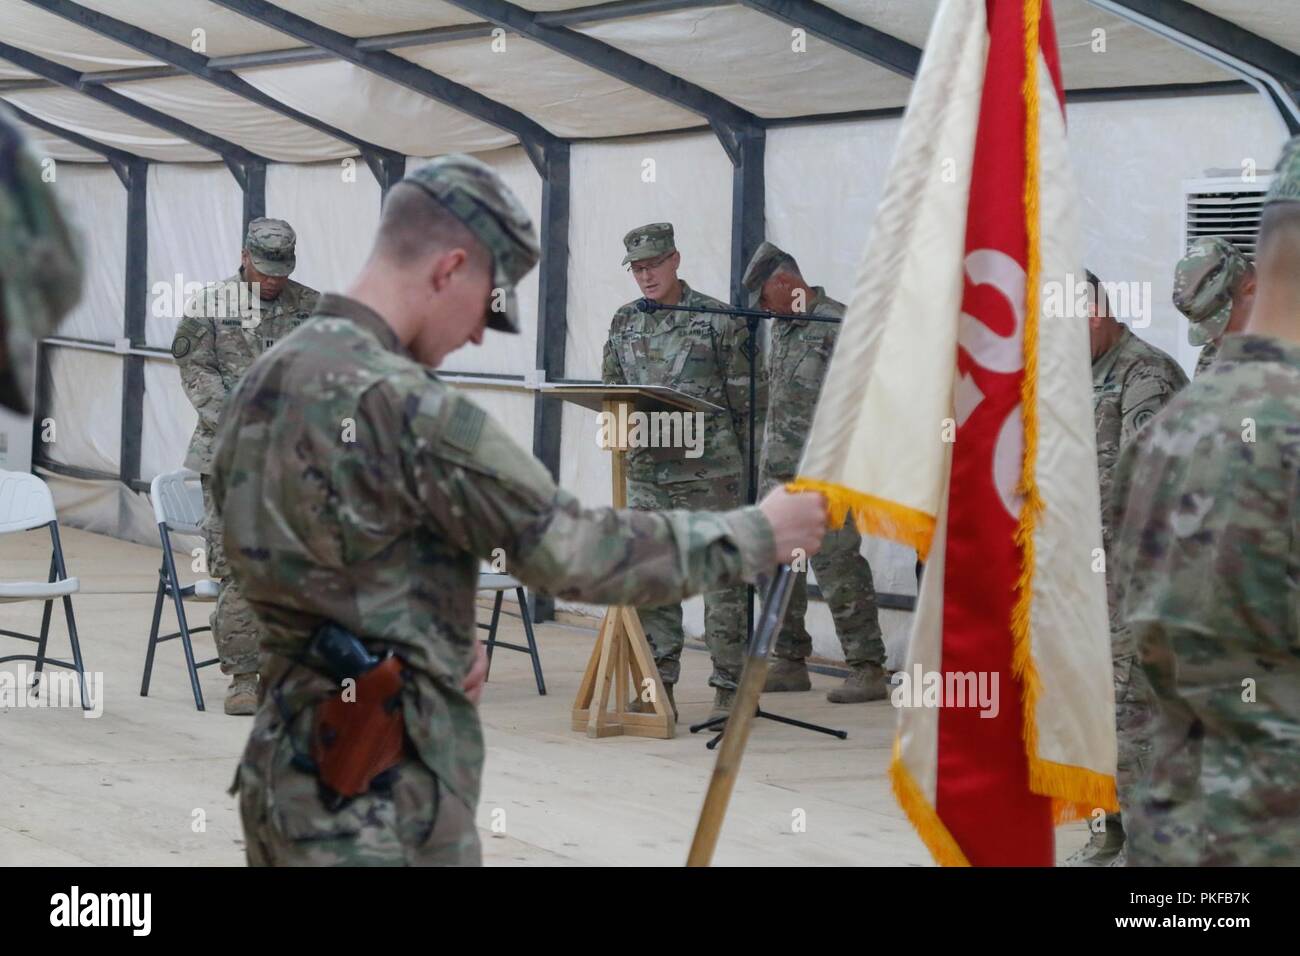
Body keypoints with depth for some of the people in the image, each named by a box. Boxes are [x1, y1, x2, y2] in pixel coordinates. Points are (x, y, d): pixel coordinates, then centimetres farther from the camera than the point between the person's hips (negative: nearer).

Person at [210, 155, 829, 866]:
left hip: (284, 775, 9)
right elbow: (569, 552, -16)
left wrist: (442, 635, 4)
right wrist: (756, 536, -5)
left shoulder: (260, 386, 8)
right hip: (382, 805, -9)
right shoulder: (402, 407, -20)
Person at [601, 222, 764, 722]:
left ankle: (729, 689, 3)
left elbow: (750, 398, -1)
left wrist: (746, 462, -2)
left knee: (721, 577, -2)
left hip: (709, 469, -5)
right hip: (647, 470, 5)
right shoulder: (625, 323, 12)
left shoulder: (719, 320, -3)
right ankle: (658, 686, 11)